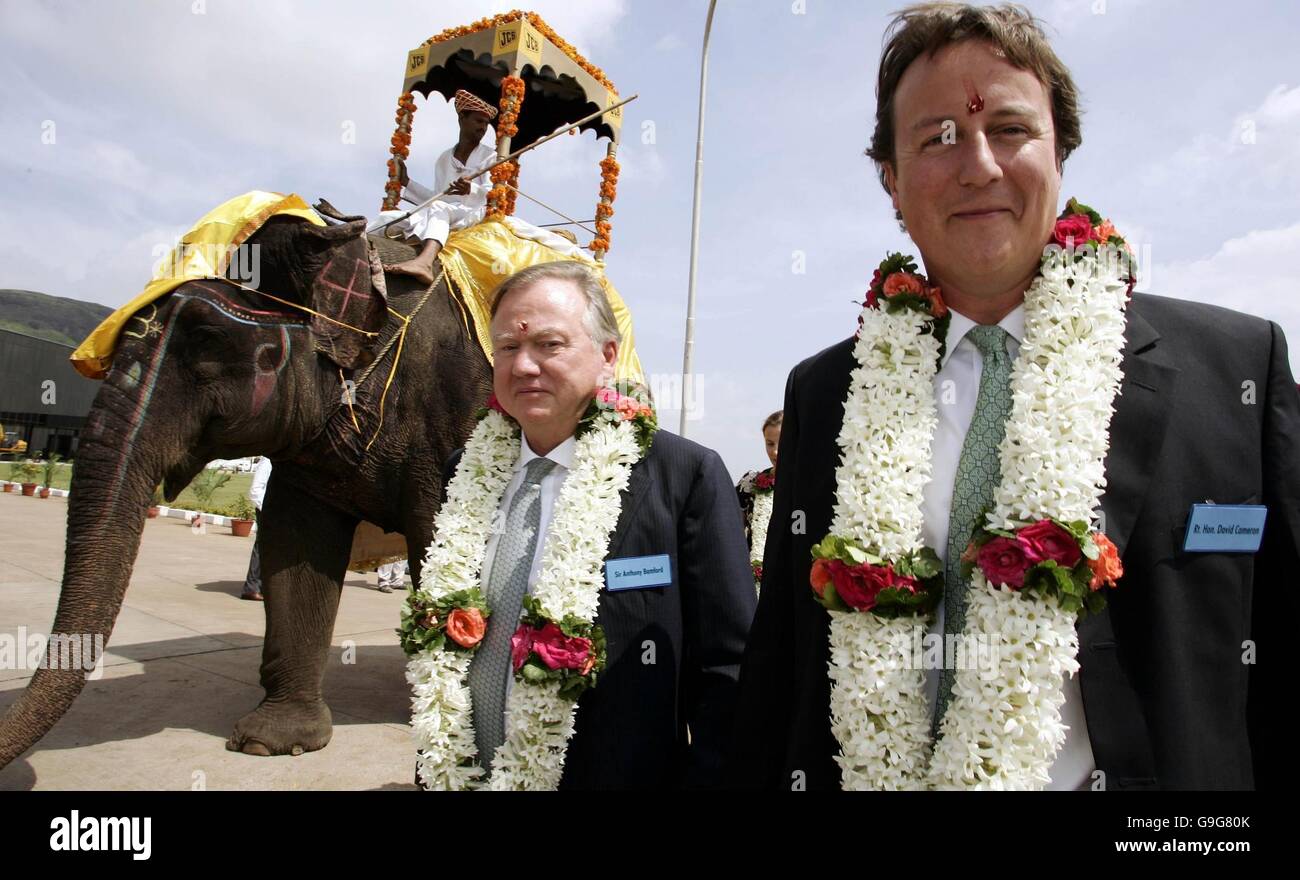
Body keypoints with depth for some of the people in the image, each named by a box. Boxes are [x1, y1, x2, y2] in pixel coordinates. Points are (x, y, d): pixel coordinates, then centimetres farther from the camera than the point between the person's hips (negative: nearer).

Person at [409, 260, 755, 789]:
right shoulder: (465, 474, -1)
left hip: (621, 776, -4)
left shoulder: (686, 476, -15)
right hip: (463, 775, 4)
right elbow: (437, 652, 7)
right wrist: (433, 772, 3)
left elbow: (724, 675, -13)